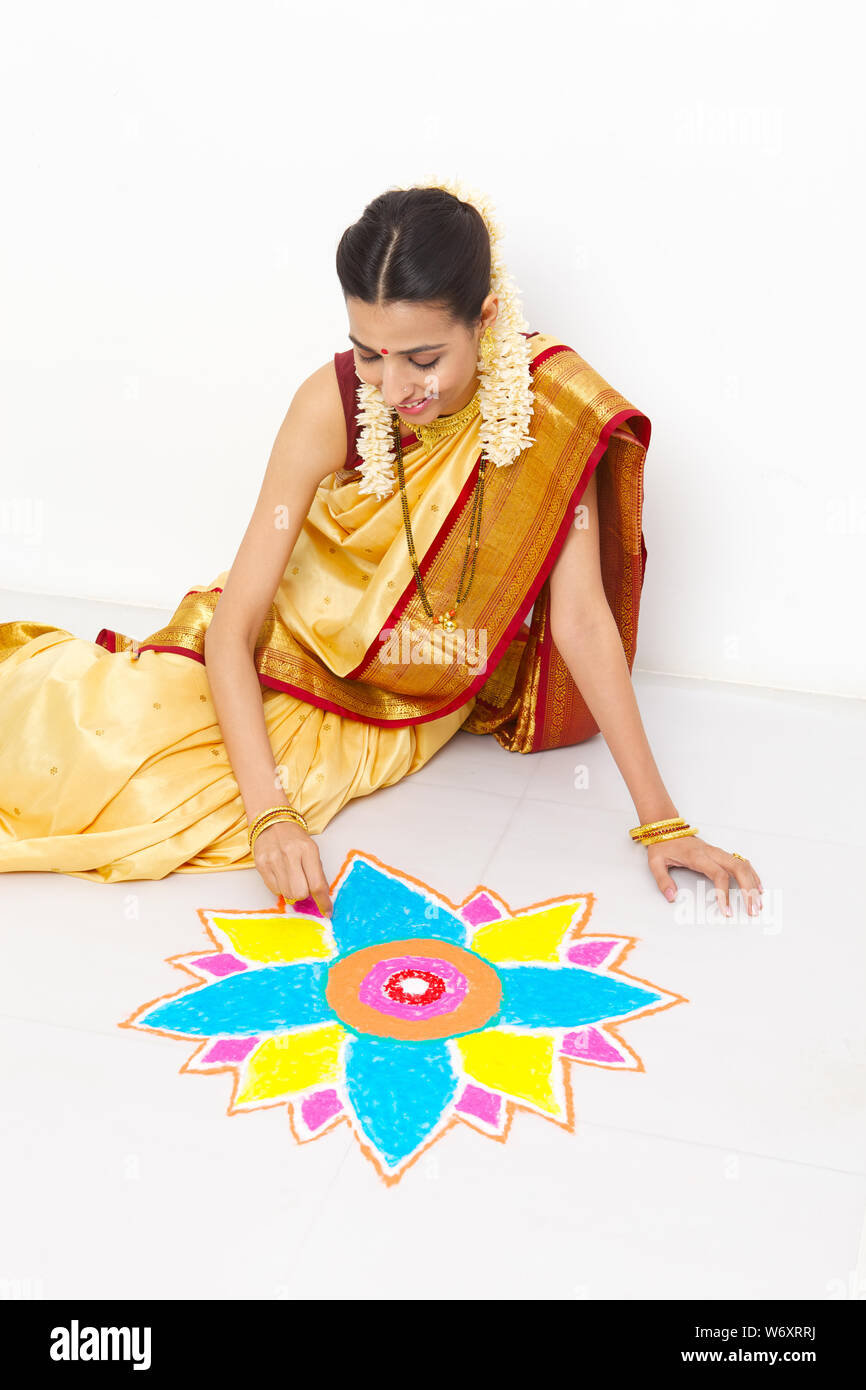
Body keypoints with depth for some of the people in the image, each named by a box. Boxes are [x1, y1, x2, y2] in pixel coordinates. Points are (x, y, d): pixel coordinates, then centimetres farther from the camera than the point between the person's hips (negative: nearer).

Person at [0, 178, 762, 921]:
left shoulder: (551, 402, -23)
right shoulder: (332, 403, -25)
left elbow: (580, 617, -20)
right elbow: (234, 620, -24)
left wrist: (661, 819, -21)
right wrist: (270, 812, -36)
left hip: (408, 698, 0)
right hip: (305, 637, 0)